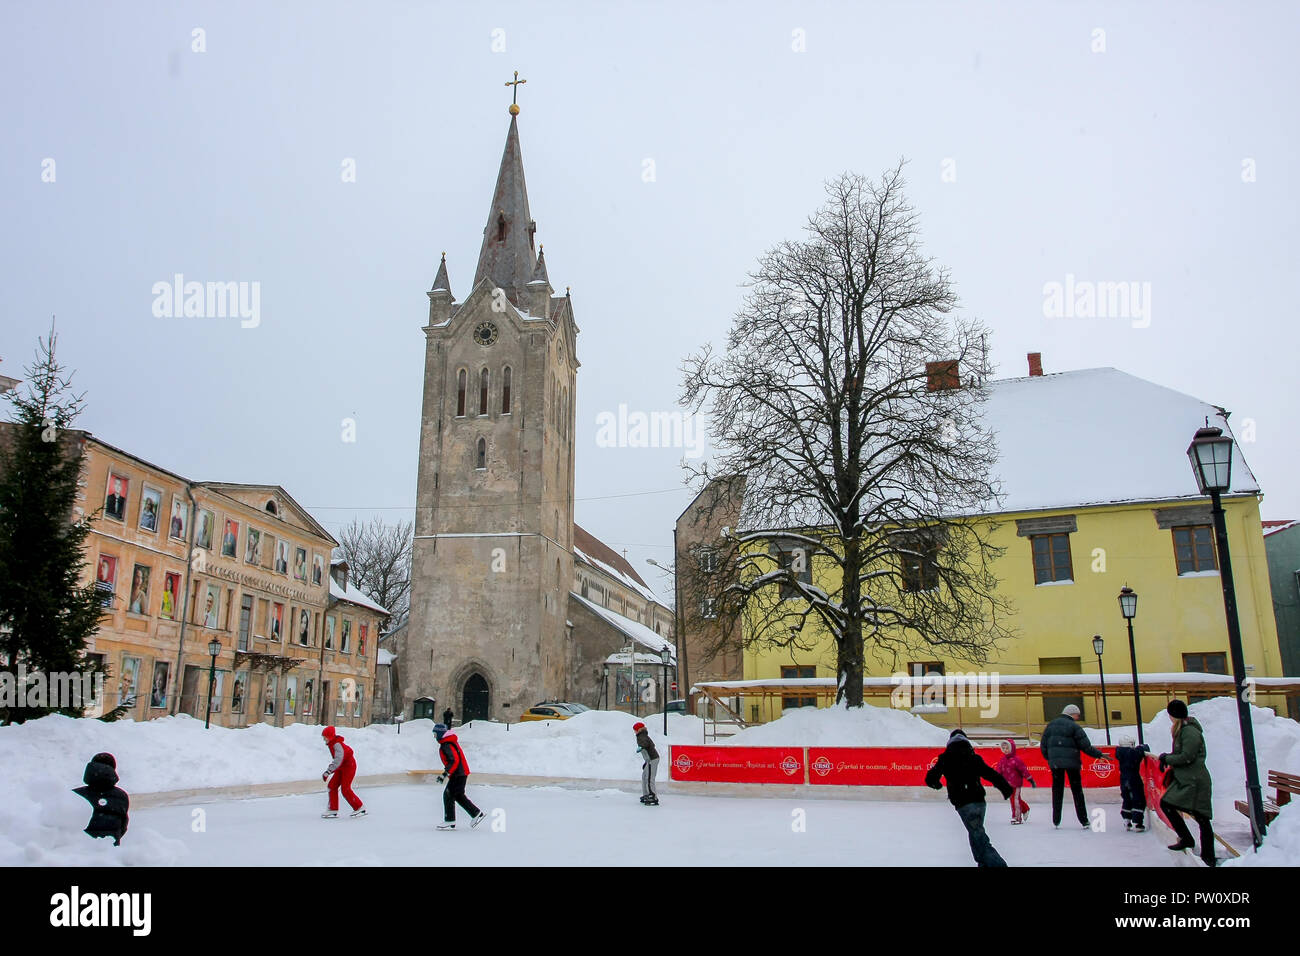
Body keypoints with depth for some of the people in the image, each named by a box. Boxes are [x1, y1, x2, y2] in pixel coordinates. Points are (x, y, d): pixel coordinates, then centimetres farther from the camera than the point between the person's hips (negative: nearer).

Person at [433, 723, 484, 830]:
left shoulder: (446, 745, -17)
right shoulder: (449, 742, 15)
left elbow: (454, 760, -25)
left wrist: (445, 774, -25)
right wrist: (444, 773, 25)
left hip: (458, 774, -10)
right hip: (461, 772, 10)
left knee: (448, 795, -5)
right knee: (458, 795, 16)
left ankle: (450, 822, -2)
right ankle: (476, 813, 18)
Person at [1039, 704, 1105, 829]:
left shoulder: (1050, 726, 11)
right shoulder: (1074, 726, -5)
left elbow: (1043, 745, 11)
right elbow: (1086, 746, -8)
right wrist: (1100, 754, 3)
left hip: (1055, 762, 4)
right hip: (1071, 762, -3)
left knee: (1057, 791, 9)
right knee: (1077, 791, 5)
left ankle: (1056, 821, 6)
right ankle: (1084, 821, 8)